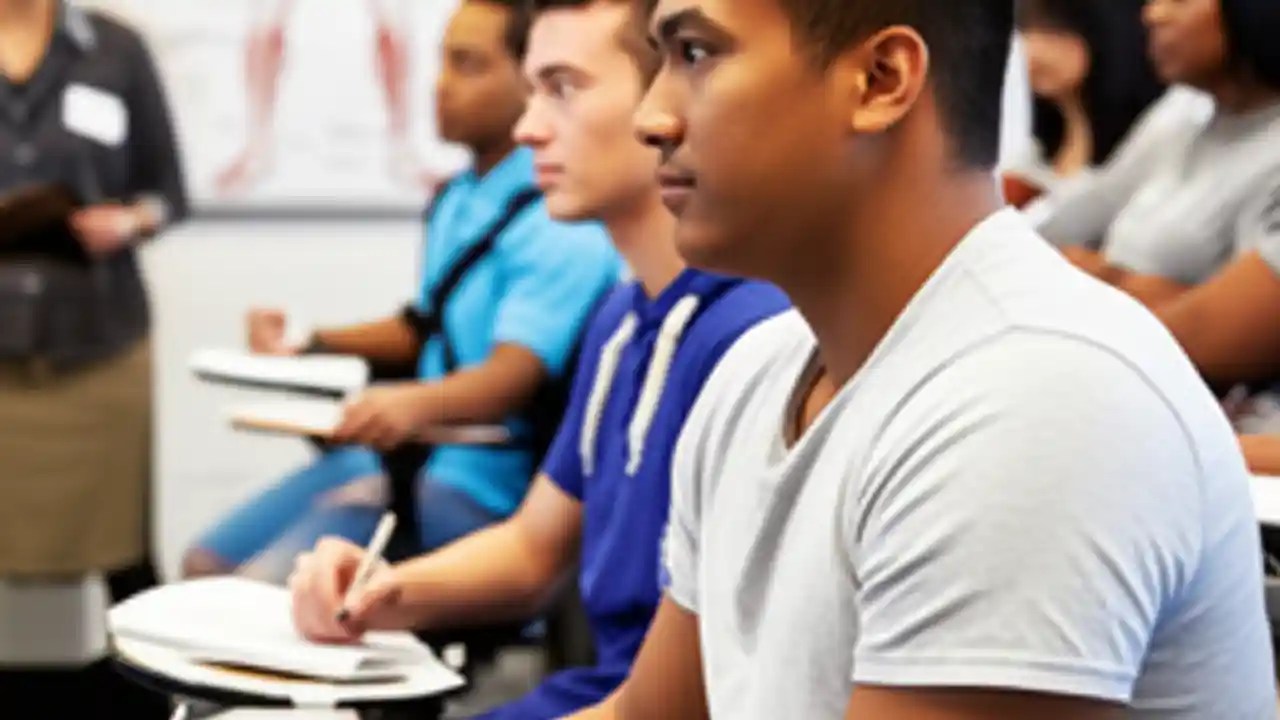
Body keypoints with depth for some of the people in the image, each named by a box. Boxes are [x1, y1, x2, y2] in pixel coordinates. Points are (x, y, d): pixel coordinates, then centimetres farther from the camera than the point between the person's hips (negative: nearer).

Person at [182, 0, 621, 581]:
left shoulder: (562, 224, -16)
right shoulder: (459, 200, 12)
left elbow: (514, 377, -27)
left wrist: (417, 403, -45)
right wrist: (310, 343, 20)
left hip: (472, 485, -10)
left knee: (256, 594, -23)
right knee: (208, 565, 8)